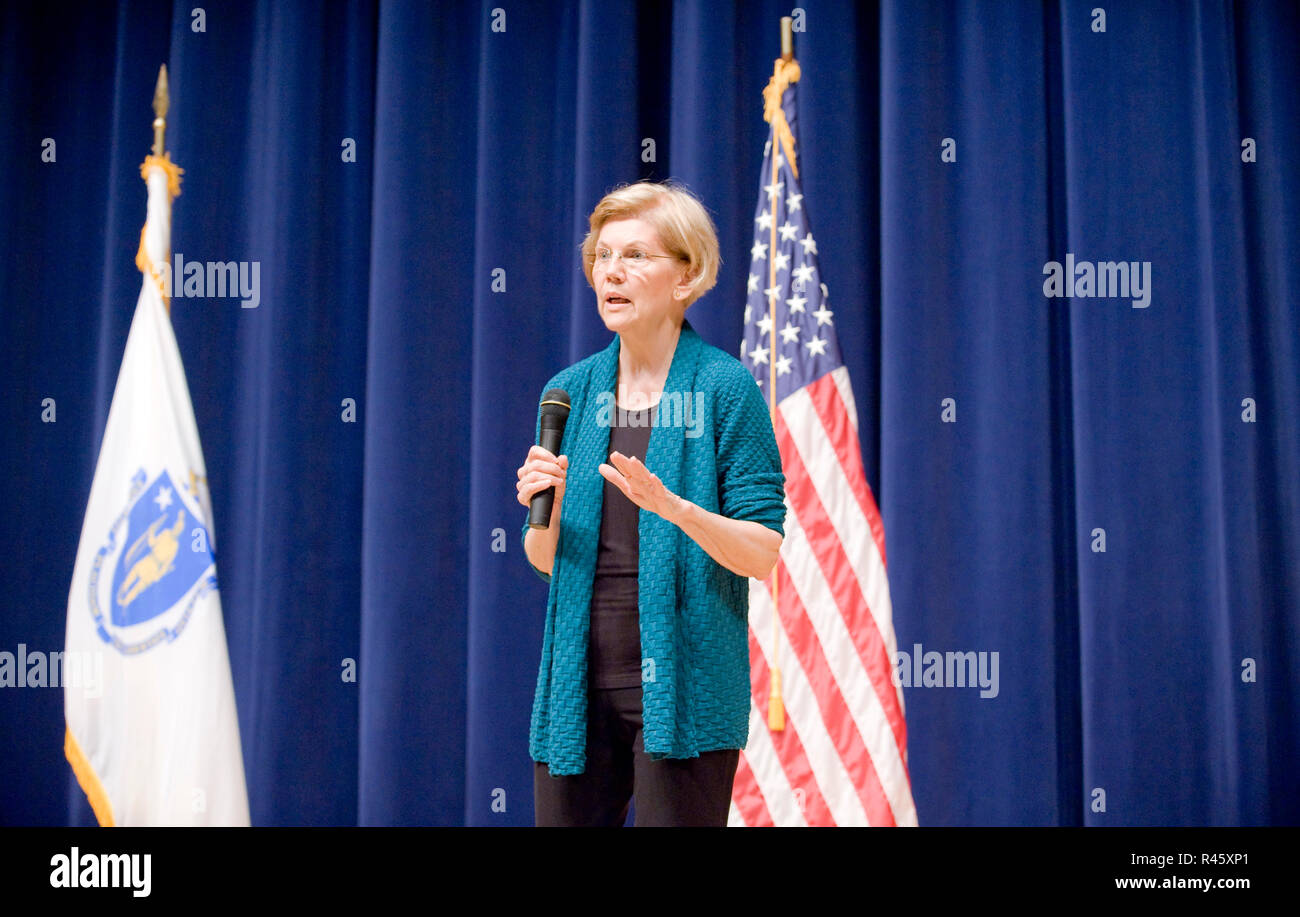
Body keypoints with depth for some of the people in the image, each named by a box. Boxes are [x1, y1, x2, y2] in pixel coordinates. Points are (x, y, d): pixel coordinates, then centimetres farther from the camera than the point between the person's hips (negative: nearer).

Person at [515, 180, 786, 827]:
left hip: (682, 683, -4)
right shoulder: (570, 392, 8)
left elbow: (763, 553, -9)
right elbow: (545, 561, 13)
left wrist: (672, 507, -24)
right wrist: (545, 504, -8)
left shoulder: (725, 387, -5)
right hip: (579, 682, 4)